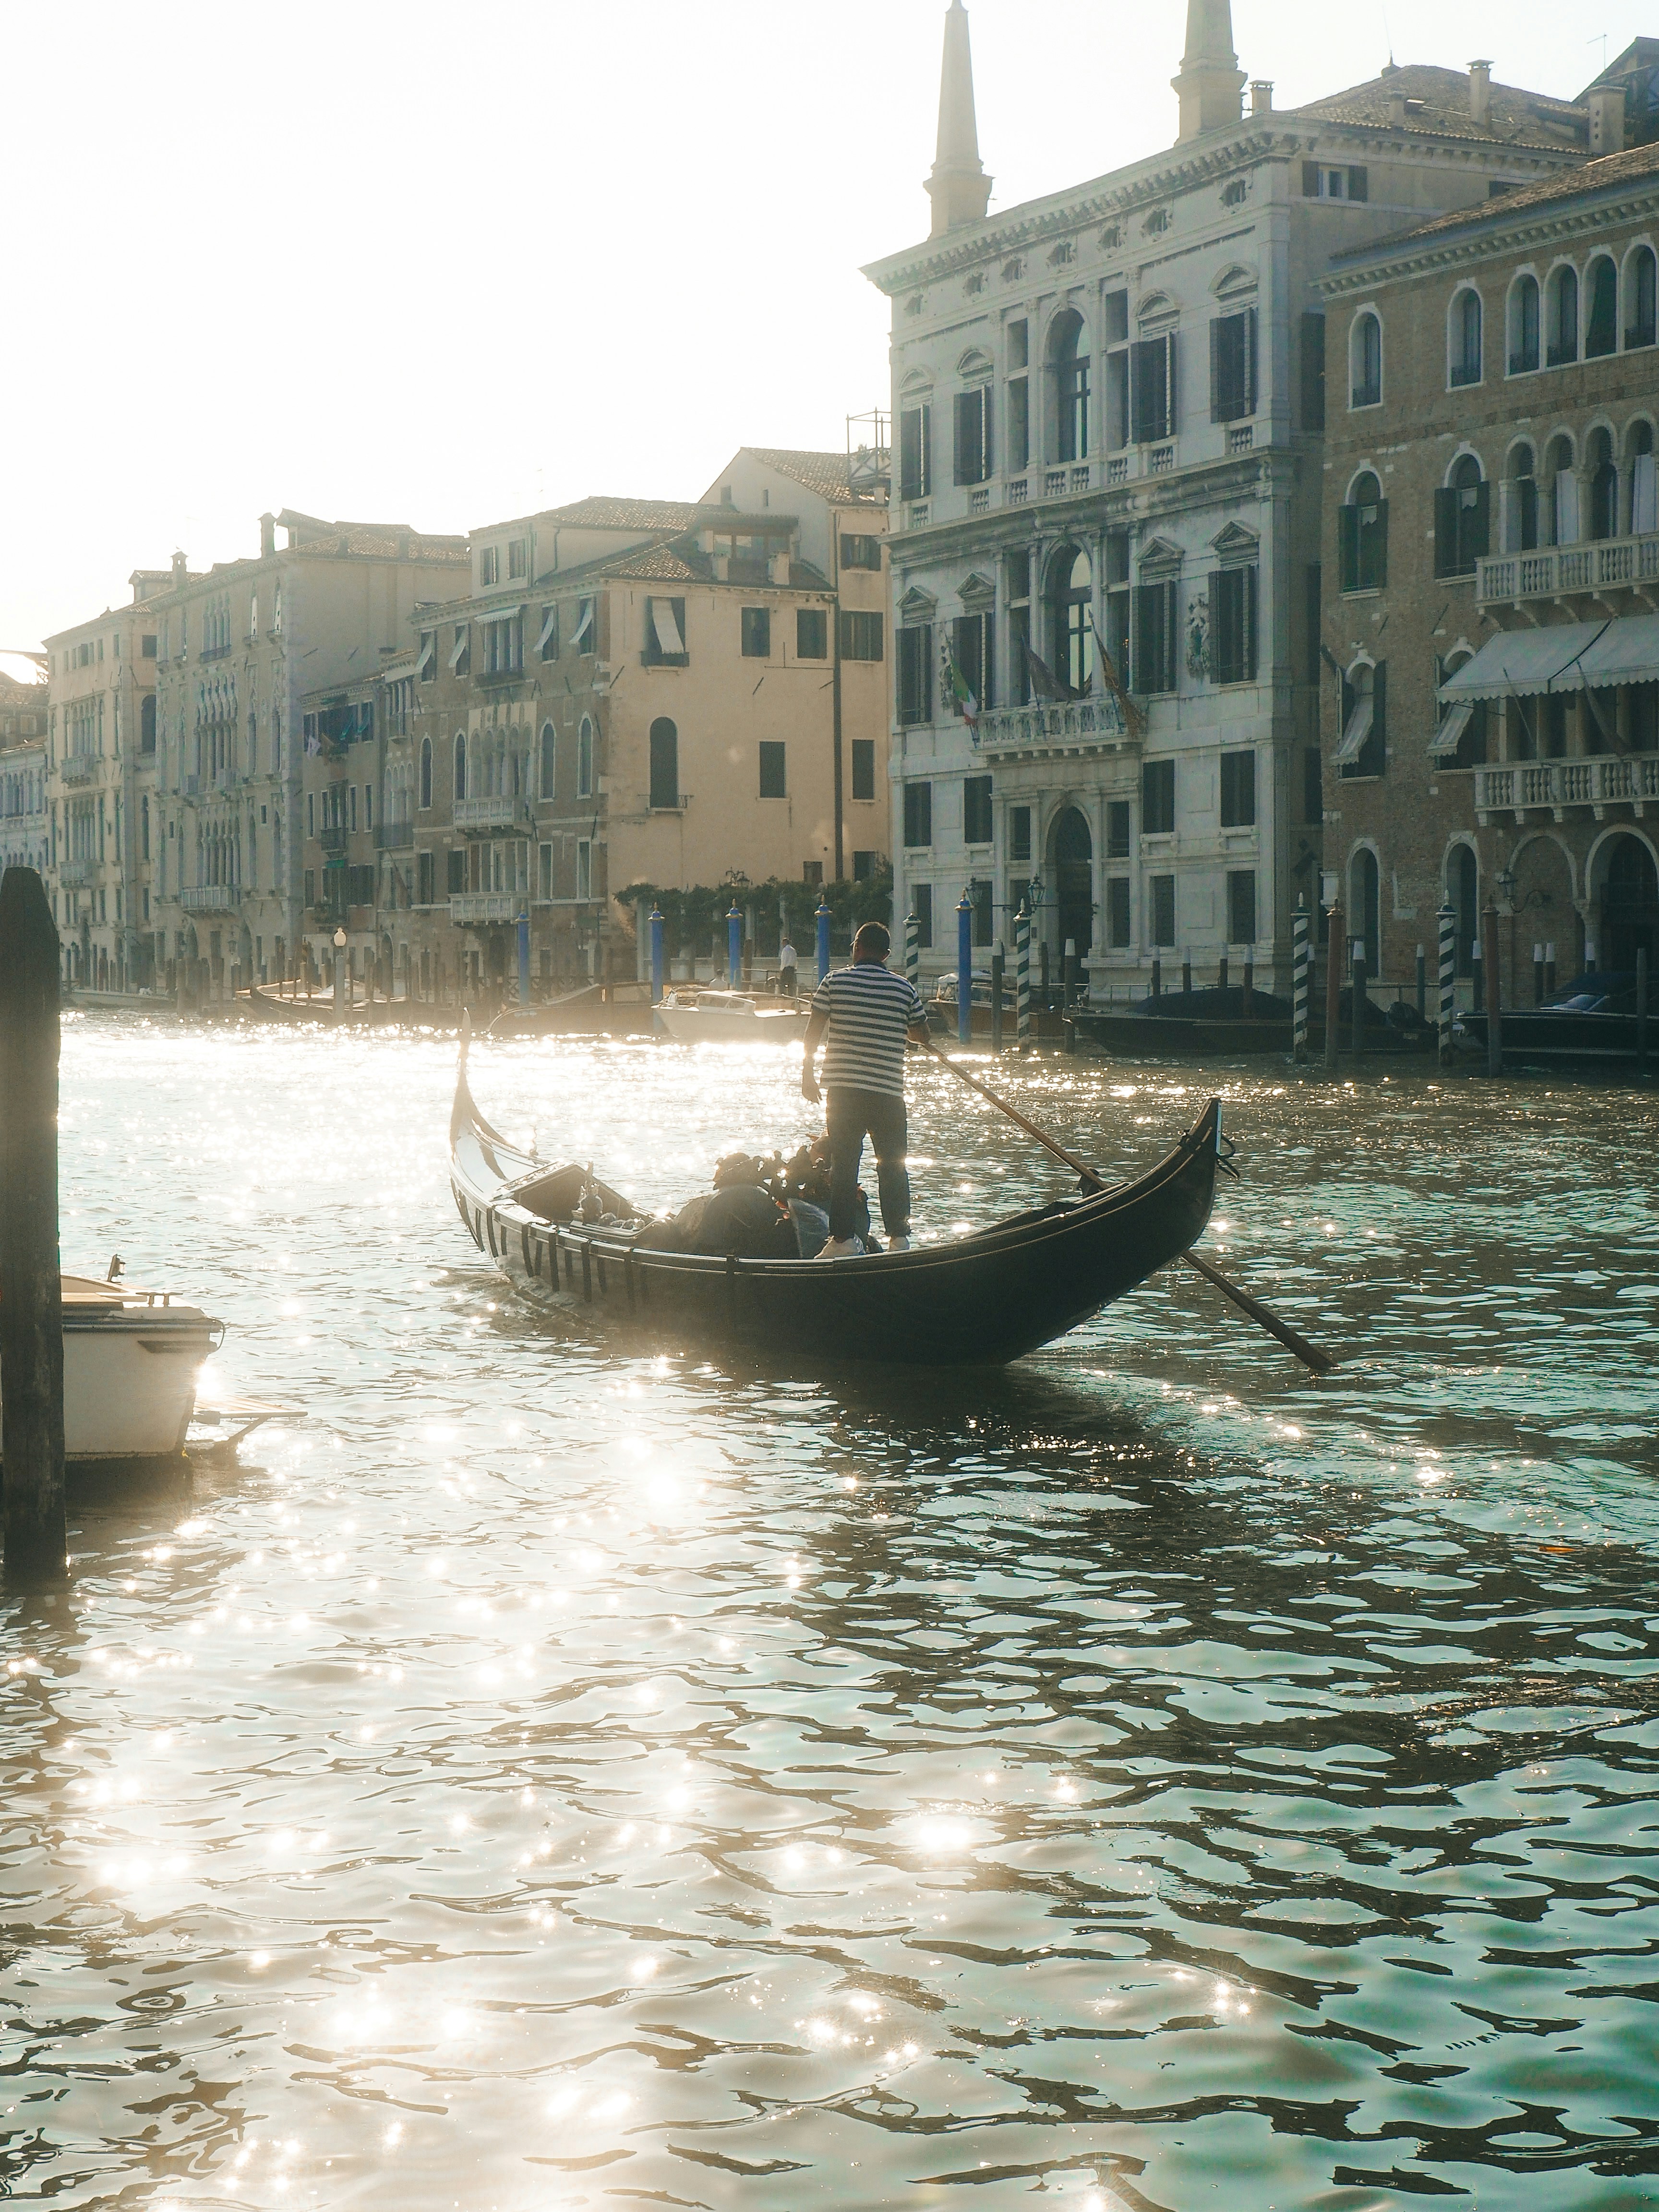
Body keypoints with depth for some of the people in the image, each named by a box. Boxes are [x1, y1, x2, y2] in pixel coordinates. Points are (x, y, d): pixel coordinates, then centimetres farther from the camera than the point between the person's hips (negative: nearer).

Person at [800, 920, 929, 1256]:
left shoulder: (835, 981, -2)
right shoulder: (905, 989, 2)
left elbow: (814, 1031, -1)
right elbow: (922, 1035, 13)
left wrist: (807, 1073, 9)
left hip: (842, 1088, 0)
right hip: (888, 1090, 0)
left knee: (843, 1163, 6)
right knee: (892, 1165, 8)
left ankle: (843, 1239, 5)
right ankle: (899, 1238, 5)